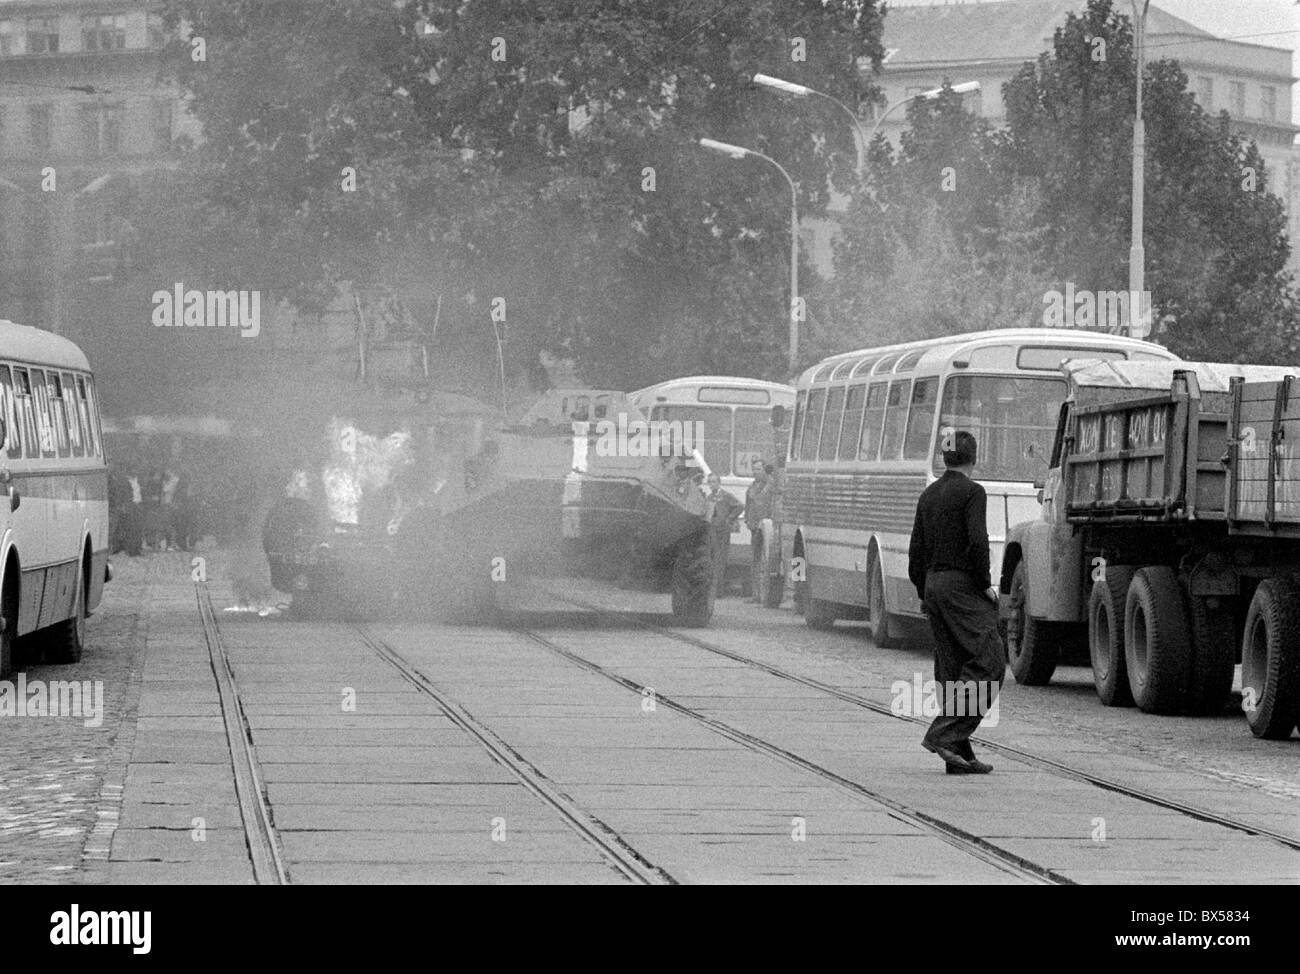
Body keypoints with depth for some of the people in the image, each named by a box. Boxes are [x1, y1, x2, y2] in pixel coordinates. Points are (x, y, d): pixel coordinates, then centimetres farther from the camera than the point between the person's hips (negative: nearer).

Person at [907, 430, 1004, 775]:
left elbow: (916, 550, 16)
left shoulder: (929, 495, 14)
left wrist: (924, 593, 23)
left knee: (952, 671, 9)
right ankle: (943, 734, -19)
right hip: (963, 585, -8)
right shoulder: (971, 492, -9)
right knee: (988, 663, -9)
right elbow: (977, 541, -20)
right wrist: (986, 584, -9)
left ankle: (959, 755, 7)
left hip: (934, 583, 8)